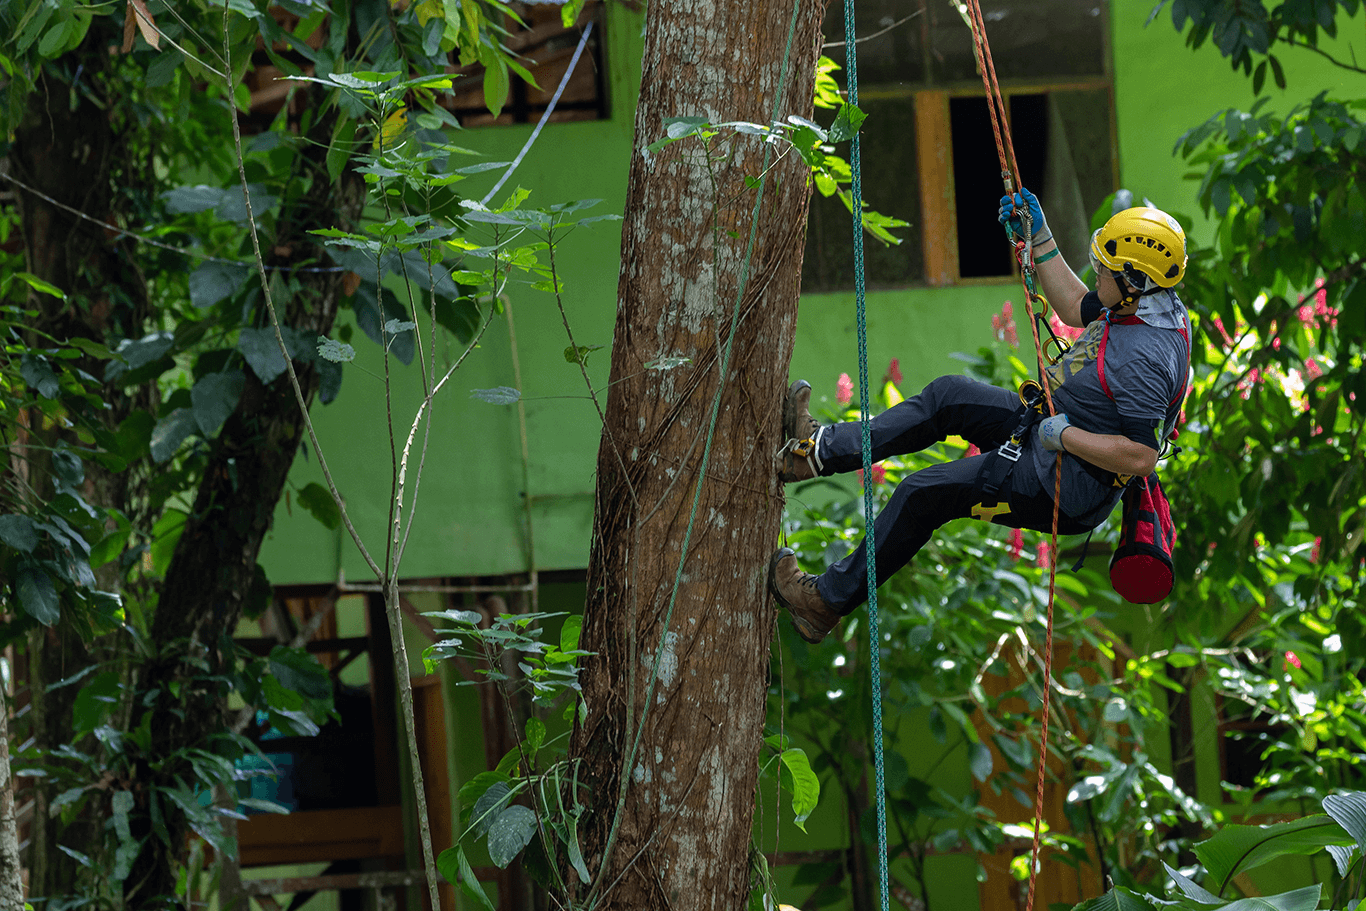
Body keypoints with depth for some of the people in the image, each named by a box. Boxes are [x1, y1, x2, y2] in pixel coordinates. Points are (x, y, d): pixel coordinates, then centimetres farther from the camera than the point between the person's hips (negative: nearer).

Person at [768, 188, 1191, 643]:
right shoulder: (1148, 303, -2)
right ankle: (823, 449, 18)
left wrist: (1063, 434, -27)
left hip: (1064, 492, -10)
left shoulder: (1146, 360, -32)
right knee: (948, 395, 11)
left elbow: (1141, 458, -36)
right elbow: (1076, 307, 18)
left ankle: (829, 600, 10)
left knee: (923, 493, -4)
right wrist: (1039, 238, 13)